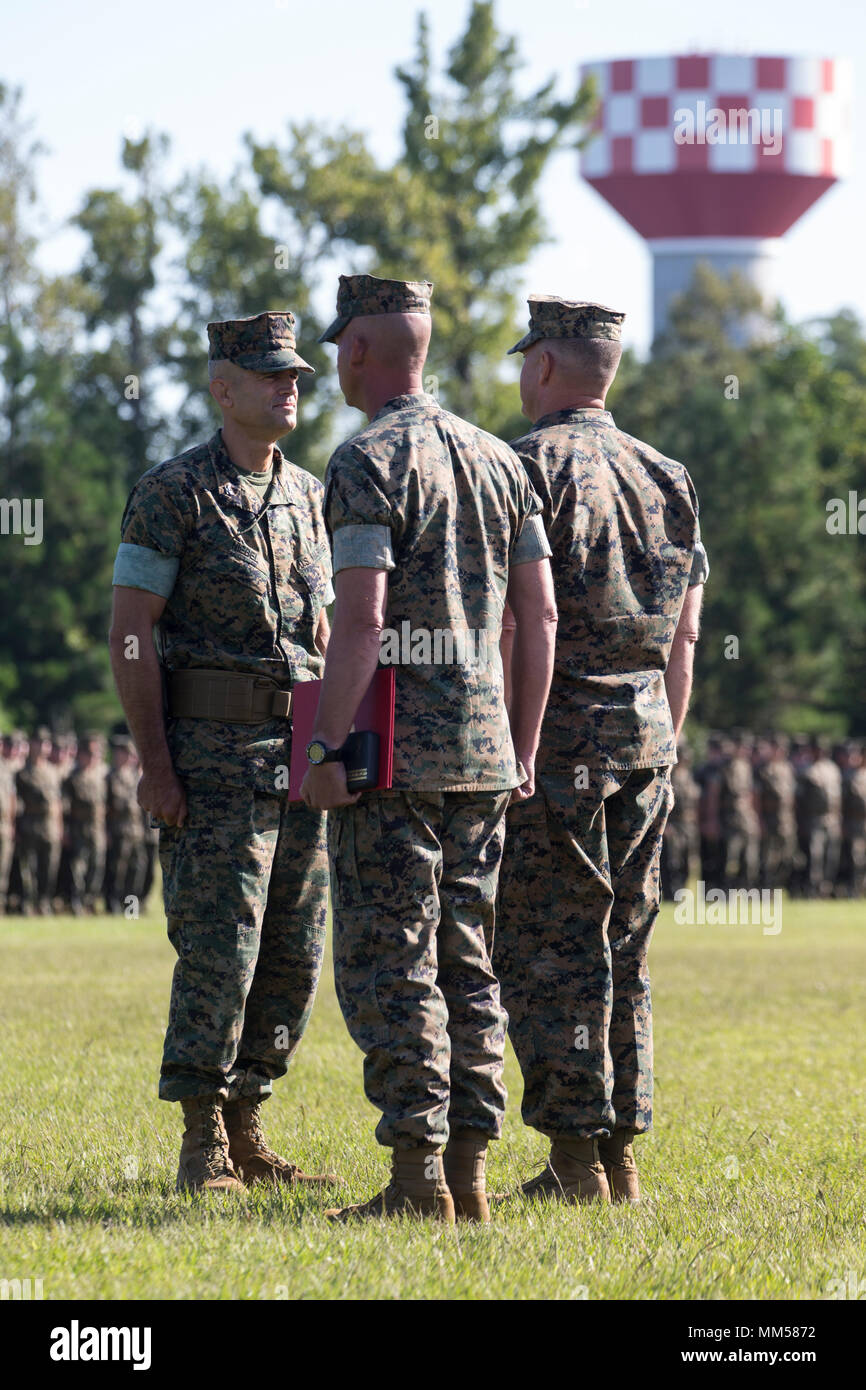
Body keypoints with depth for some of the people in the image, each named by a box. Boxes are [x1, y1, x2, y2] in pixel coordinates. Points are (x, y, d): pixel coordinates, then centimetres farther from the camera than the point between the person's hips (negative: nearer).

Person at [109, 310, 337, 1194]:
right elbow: (129, 632, -10)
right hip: (211, 750, -7)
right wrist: (154, 763, -15)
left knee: (293, 950, 6)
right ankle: (203, 1148, -4)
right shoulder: (172, 492, -7)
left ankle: (246, 1133, 15)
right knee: (219, 947, -11)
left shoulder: (305, 496, 14)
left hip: (295, 751, 7)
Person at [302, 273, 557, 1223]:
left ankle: (418, 1177, -9)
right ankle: (467, 1173, 10)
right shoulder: (497, 460, 13)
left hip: (390, 750, -7)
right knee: (465, 963, 10)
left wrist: (324, 748, -15)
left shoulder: (368, 462, -10)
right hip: (480, 751, 7)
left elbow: (363, 620, -19)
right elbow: (539, 616, 12)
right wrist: (523, 749, 17)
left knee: (389, 967, -5)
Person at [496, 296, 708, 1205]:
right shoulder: (665, 479, 12)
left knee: (547, 954, -3)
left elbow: (511, 626, -15)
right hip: (642, 731, 7)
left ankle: (575, 1161, -5)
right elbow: (684, 638, 13)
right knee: (622, 948, 12)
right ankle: (620, 1156, 12)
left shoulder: (530, 467, -9)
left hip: (551, 733, -6)